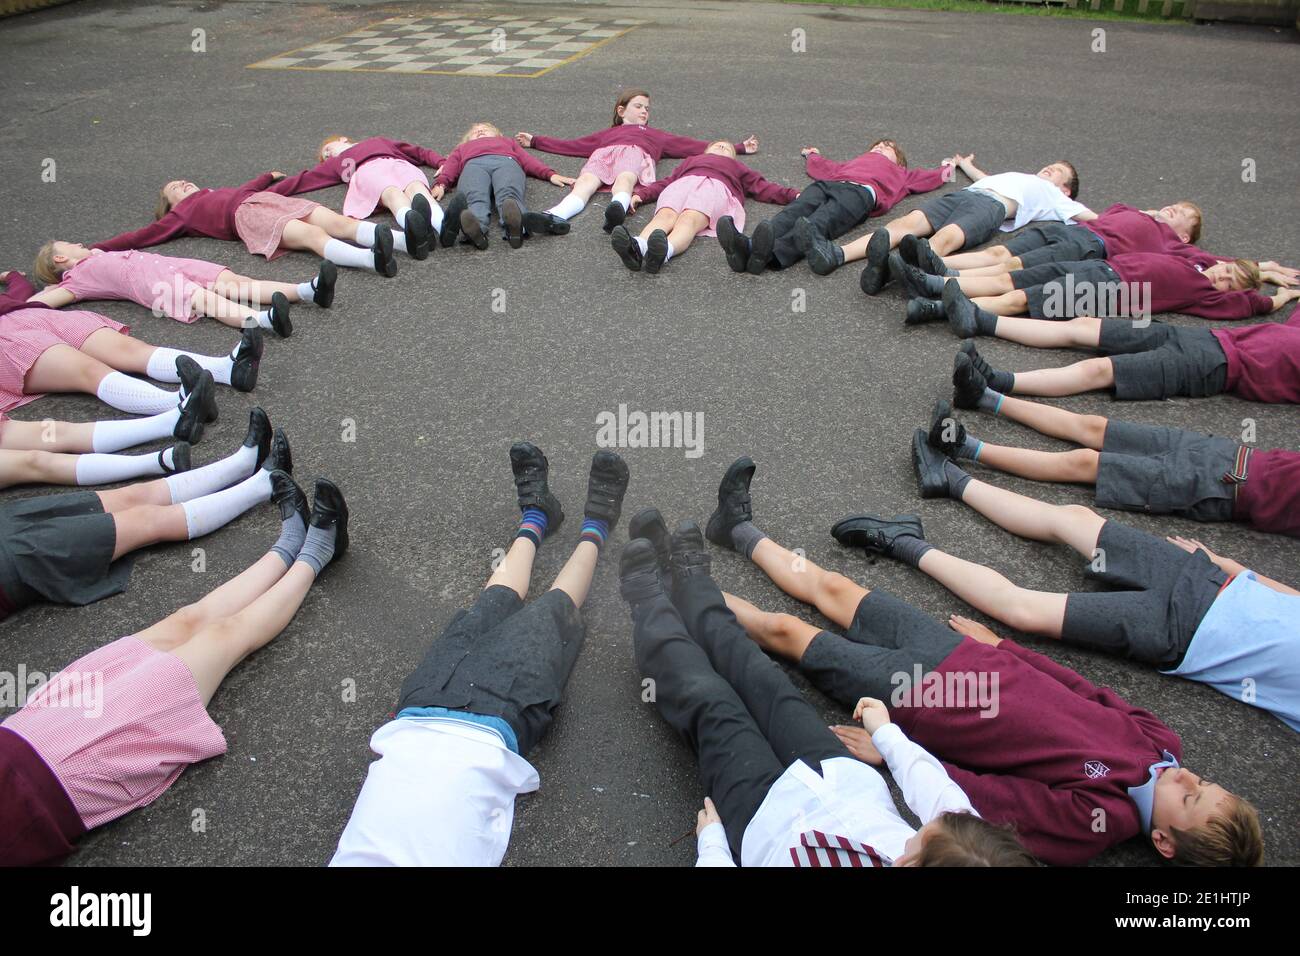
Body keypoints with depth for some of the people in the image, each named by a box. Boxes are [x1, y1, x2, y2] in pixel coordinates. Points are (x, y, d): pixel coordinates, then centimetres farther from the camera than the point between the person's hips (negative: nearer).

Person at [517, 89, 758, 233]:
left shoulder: (656, 135, 46)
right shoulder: (607, 133, 47)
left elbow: (692, 145, 44)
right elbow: (570, 145, 45)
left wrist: (739, 147, 42)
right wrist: (534, 141, 46)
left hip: (635, 153, -1)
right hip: (603, 153, 1)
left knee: (624, 180, -39)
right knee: (585, 183, -35)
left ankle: (618, 209, -71)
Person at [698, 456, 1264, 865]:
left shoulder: (1091, 821, -25)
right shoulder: (1158, 740, -7)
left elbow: (978, 798, -23)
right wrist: (999, 644, 12)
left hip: (910, 694, -5)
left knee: (785, 630, 1)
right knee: (829, 588, 13)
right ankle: (739, 530, 36)